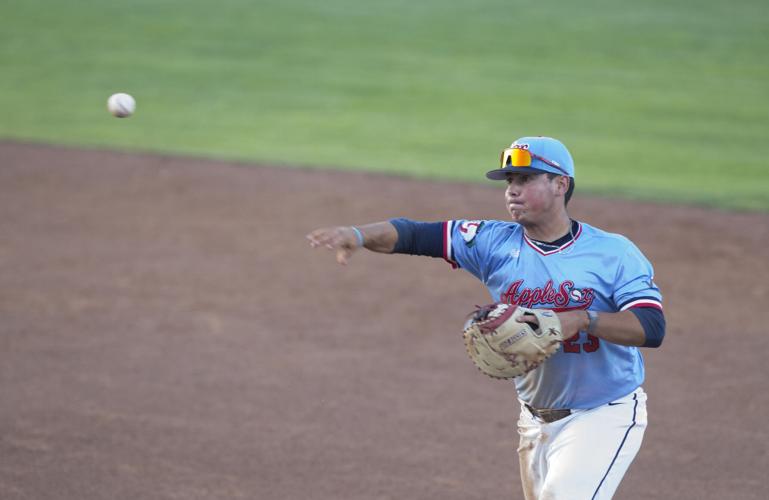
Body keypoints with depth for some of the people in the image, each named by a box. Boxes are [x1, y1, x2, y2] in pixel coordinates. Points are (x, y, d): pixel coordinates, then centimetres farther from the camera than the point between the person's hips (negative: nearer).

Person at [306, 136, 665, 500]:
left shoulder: (614, 253, -11)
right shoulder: (496, 243, -2)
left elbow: (652, 328, -21)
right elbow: (413, 234, -12)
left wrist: (583, 319, -35)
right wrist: (356, 235, -30)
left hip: (605, 416, -5)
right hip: (536, 421, 5)